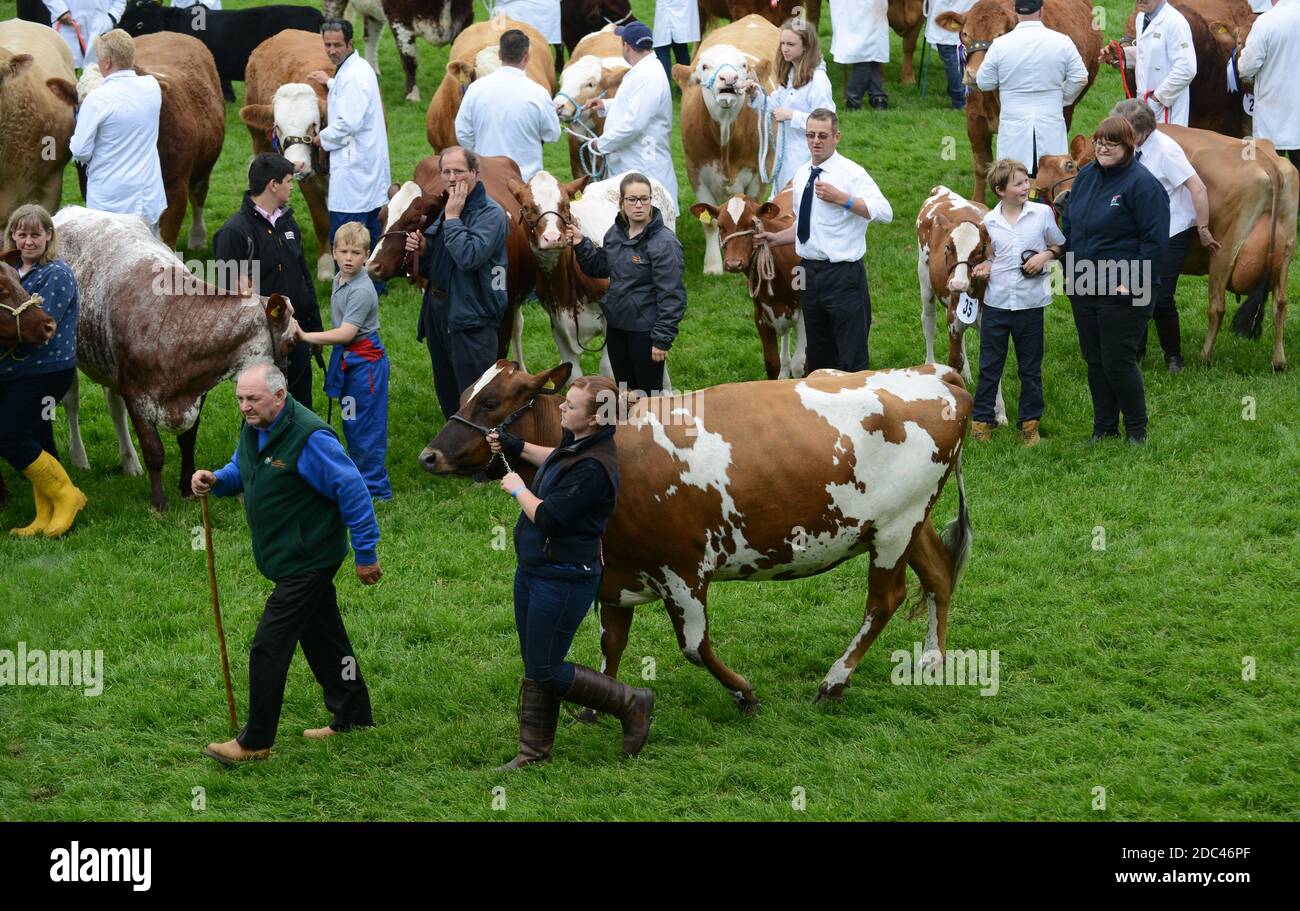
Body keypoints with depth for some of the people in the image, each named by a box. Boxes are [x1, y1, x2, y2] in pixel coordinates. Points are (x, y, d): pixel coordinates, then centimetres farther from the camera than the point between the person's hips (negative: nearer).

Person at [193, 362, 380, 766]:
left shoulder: (309, 438, -26)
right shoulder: (254, 428, 3)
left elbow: (353, 491, -21)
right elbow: (240, 471, 22)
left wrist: (366, 554, -16)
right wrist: (215, 481, -2)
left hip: (308, 561, -10)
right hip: (288, 557, 10)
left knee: (269, 646, -8)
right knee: (322, 635, 20)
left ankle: (255, 741, -1)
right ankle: (352, 717, 34)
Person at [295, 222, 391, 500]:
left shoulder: (362, 291, -21)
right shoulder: (339, 280, 7)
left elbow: (346, 333, -26)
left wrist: (307, 337, -25)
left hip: (365, 359, -9)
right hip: (347, 358, 9)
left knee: (365, 425, -3)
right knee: (351, 423, 17)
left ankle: (375, 487, 5)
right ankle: (358, 476, 29)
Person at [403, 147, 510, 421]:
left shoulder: (491, 213, -14)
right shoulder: (446, 209, 13)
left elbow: (468, 257, -30)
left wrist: (452, 218, -20)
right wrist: (421, 250, -2)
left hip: (472, 318, -9)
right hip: (439, 313, 9)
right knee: (447, 395, 19)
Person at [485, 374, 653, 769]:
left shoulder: (593, 467, -28)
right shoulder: (577, 442, 3)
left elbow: (548, 518, -28)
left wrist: (518, 489, -11)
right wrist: (519, 448, 20)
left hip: (563, 580, -10)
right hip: (532, 570, 10)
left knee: (545, 671, -1)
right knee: (534, 667, 16)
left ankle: (632, 704, 12)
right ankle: (534, 751, 26)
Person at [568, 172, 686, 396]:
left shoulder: (664, 242, -20)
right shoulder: (615, 233, 3)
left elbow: (671, 294, -20)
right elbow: (600, 267, 19)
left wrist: (663, 339, -21)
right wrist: (581, 245, 2)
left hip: (645, 330, -7)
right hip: (616, 325, 7)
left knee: (648, 393, 4)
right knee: (623, 390, 19)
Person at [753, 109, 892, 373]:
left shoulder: (851, 173, -10)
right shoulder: (802, 175, 12)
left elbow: (884, 212, -23)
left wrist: (840, 198, -26)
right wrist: (776, 238, 12)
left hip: (843, 274, -7)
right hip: (810, 272, 7)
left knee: (853, 360, -4)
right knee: (818, 357, 17)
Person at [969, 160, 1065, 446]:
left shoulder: (1042, 213, -4)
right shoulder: (988, 222, -1)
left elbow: (1060, 245, 8)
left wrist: (1045, 255, -11)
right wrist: (984, 267, -8)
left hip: (1030, 303, -1)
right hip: (996, 302, 1)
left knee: (1031, 368, 10)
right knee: (989, 366, 7)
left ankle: (1030, 422, 21)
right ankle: (982, 420, 17)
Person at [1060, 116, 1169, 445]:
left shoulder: (1143, 184, -14)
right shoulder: (1086, 176, 9)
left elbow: (1155, 240, -16)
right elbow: (1068, 224, 19)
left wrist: (1132, 283, -17)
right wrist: (1069, 270, 12)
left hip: (1123, 292, -7)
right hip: (1083, 289, 7)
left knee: (1118, 362, -4)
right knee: (1094, 361, 13)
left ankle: (1137, 430, 12)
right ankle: (1103, 428, 24)